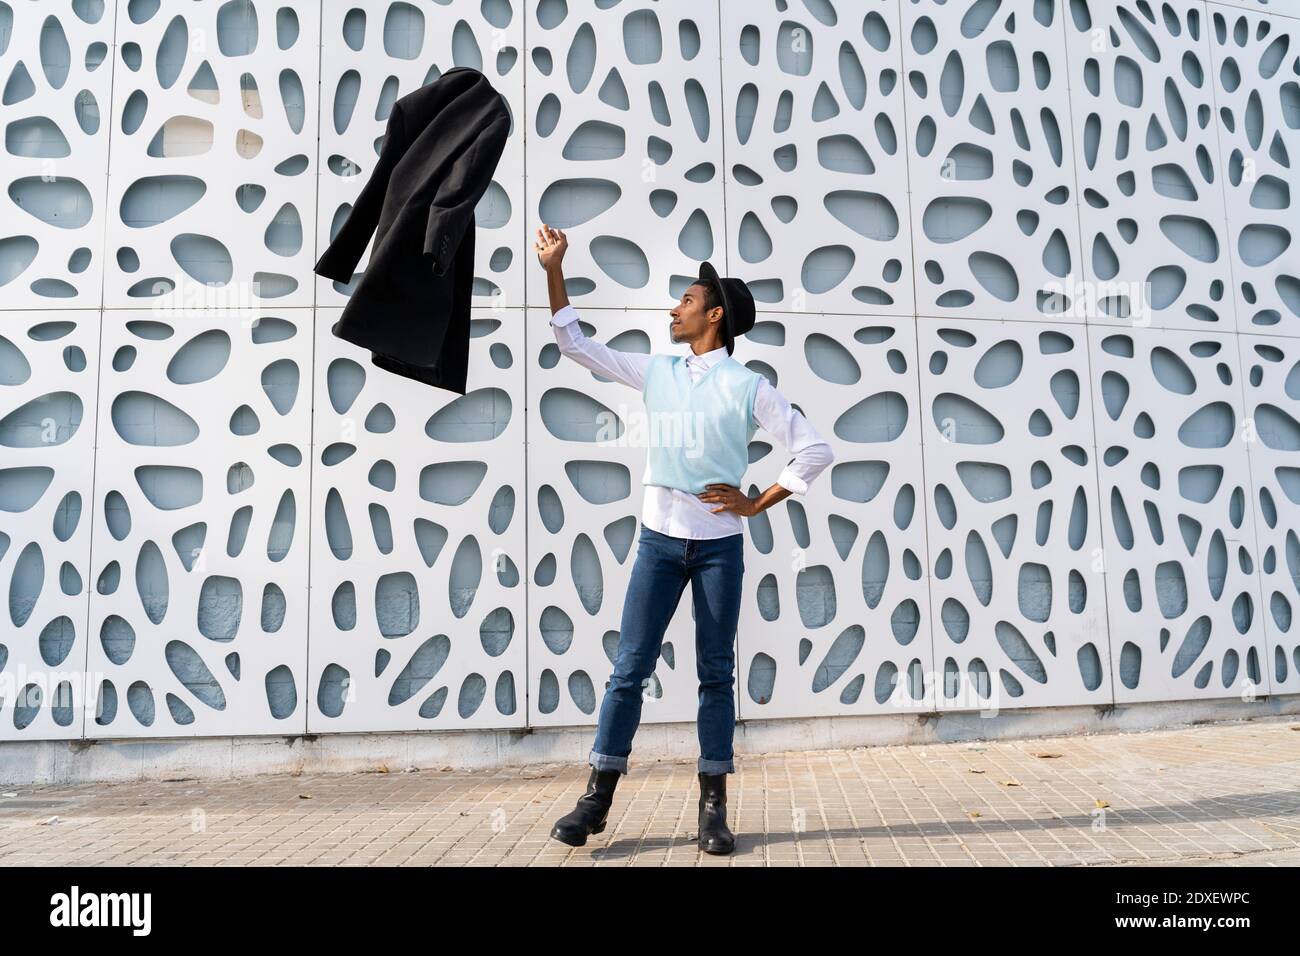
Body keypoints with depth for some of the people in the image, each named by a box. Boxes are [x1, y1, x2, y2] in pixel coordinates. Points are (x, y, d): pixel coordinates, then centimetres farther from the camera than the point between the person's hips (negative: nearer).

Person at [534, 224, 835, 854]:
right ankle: (598, 797, 6)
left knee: (716, 671, 3)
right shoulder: (656, 371, 10)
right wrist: (554, 271, 8)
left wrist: (757, 504, -3)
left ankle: (713, 806, 10)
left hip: (719, 542, -2)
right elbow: (574, 343, 13)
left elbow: (815, 450, 0)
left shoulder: (747, 387, 0)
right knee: (630, 666, 0)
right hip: (659, 539, 2)